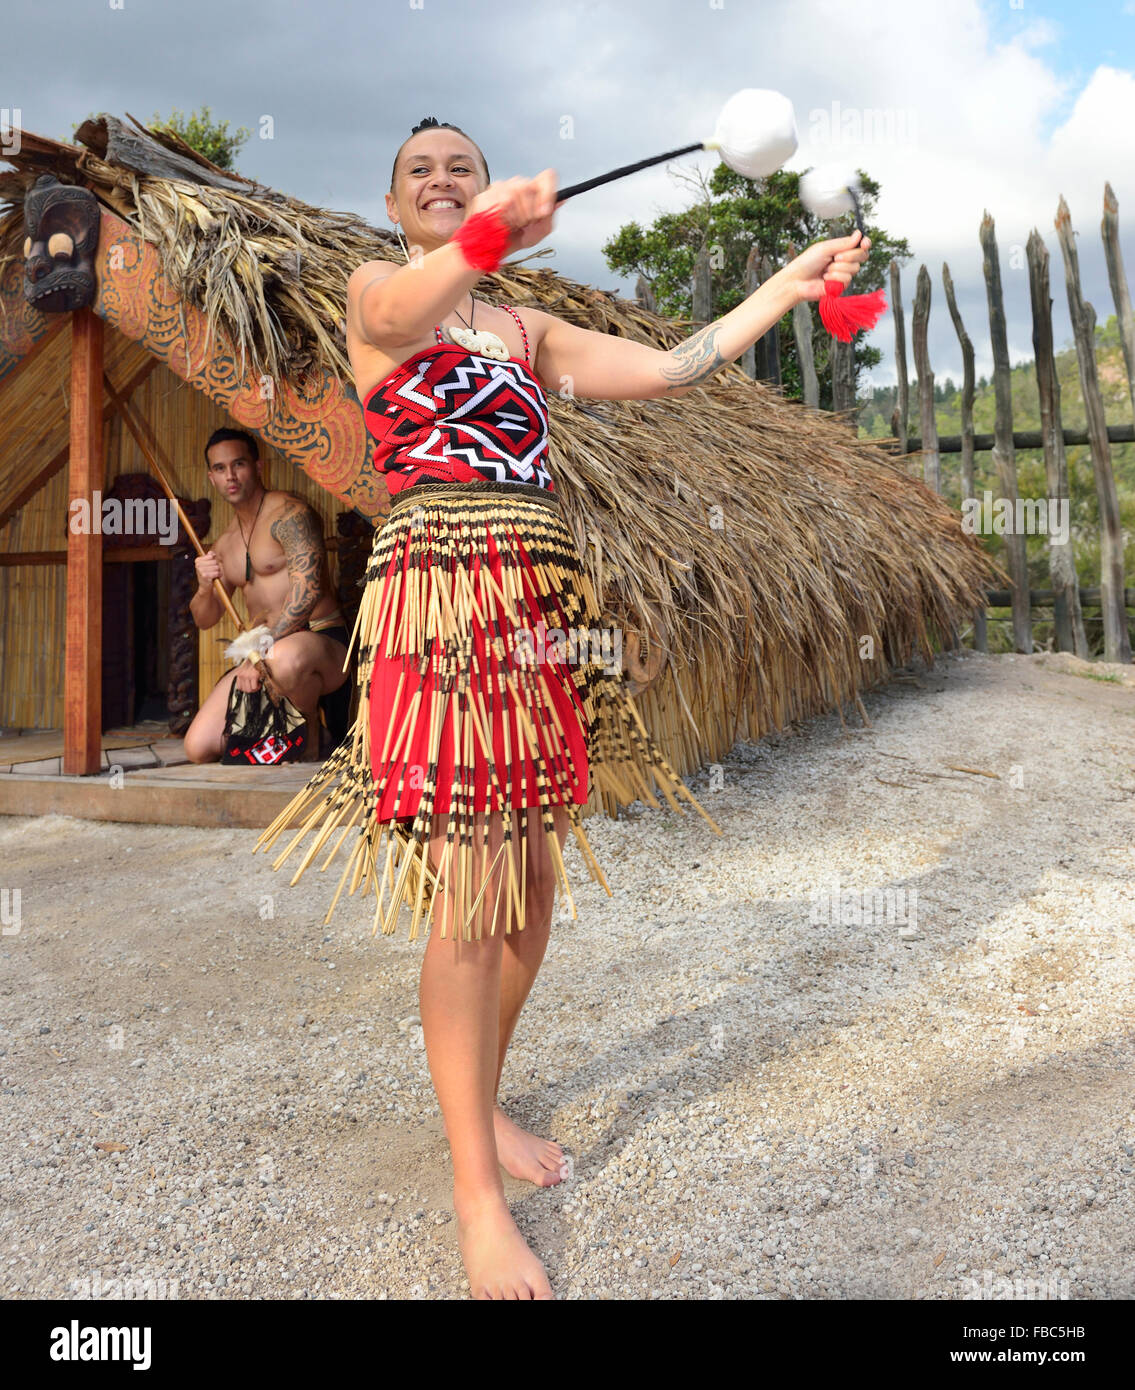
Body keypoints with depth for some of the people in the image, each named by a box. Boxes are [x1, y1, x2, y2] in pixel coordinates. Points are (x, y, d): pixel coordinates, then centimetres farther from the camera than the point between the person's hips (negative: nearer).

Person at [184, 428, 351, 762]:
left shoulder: (287, 513, -7)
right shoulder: (225, 543, 17)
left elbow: (308, 587, -21)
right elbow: (205, 619, 19)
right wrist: (204, 587, -6)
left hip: (323, 643, -6)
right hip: (263, 655, 7)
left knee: (285, 657, -44)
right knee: (198, 748, -9)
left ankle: (311, 744, -14)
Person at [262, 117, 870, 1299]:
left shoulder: (530, 331, 23)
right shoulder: (375, 292, 8)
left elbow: (672, 368, 18)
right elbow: (403, 312, -18)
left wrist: (789, 284, 16)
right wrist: (483, 239, -39)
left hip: (540, 604, 6)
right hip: (439, 594, -5)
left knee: (534, 882, 7)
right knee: (467, 900, -9)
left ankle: (480, 1105, 29)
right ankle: (477, 1196, 5)